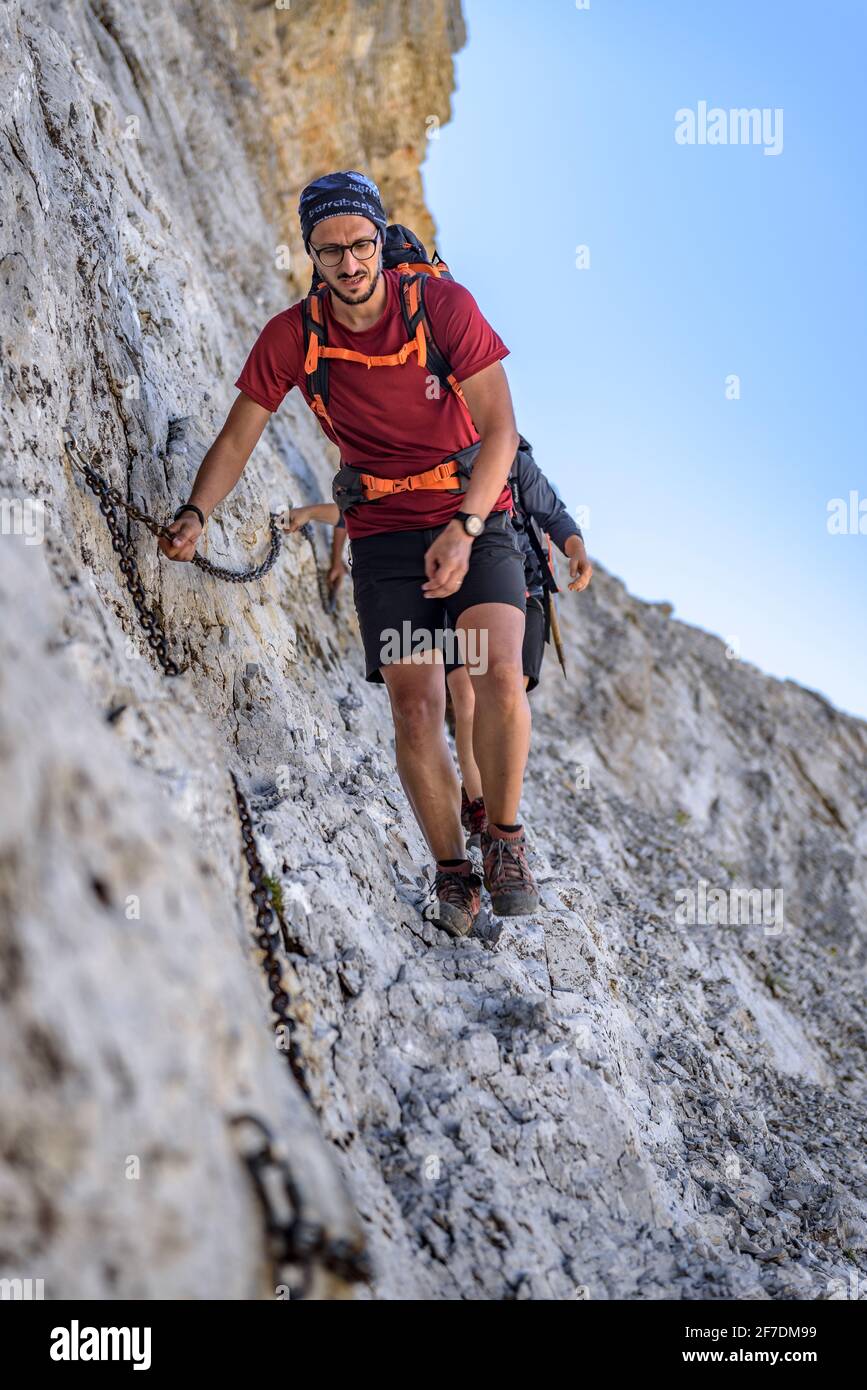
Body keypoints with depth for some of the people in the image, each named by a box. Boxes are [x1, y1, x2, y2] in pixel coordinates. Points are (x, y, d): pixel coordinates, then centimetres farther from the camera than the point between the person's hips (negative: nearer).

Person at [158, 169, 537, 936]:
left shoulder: (443, 303, -12)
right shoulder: (293, 335, -6)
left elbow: (500, 429, -15)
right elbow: (238, 436, -1)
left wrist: (463, 528, -26)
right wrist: (195, 515, -18)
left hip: (478, 519, -1)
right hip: (384, 533, 2)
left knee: (501, 673, -22)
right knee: (416, 706, -8)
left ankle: (505, 838, -1)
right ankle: (452, 872, 7)